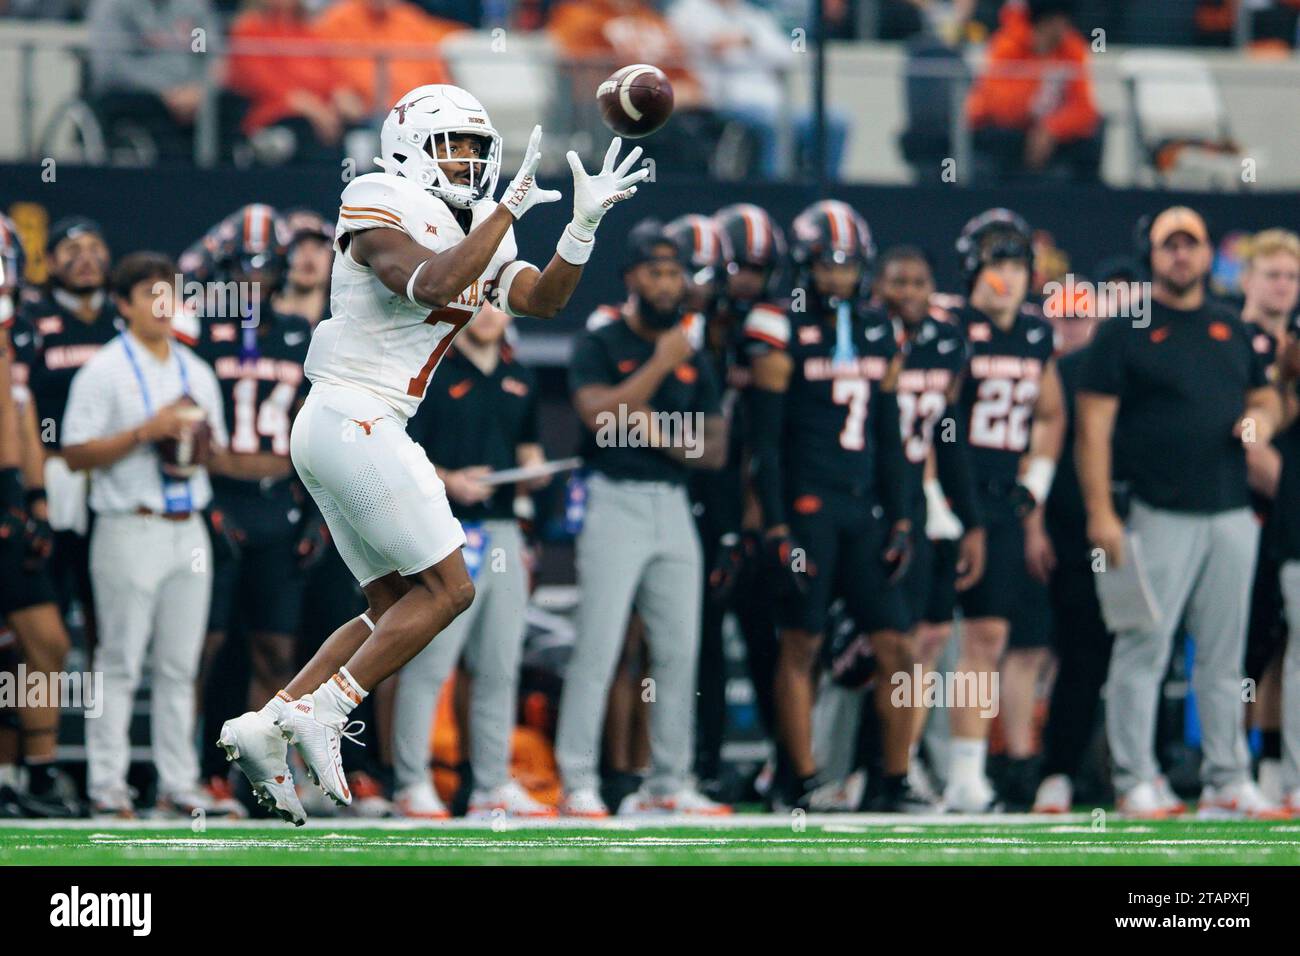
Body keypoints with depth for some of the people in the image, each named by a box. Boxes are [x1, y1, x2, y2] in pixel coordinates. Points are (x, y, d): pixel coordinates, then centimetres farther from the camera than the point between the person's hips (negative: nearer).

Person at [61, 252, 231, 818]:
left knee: (180, 665, 6)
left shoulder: (196, 373, 16)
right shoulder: (104, 372, -2)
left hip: (188, 530, 5)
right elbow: (76, 454, -7)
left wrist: (203, 447, -1)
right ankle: (107, 784, -3)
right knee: (120, 663, -5)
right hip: (130, 531, -5)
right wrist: (144, 433, -15)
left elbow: (219, 453, 22)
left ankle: (177, 782, 9)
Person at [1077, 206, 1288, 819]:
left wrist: (1264, 417, -1)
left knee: (1223, 655, 9)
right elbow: (1093, 425, -7)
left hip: (1232, 513, 5)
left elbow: (1264, 395, 26)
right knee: (1143, 649, -6)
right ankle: (1135, 781, -3)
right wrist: (1100, 513, -15)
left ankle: (1227, 780, 13)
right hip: (1160, 512, -5)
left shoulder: (1231, 330, 15)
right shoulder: (1125, 332, -2)